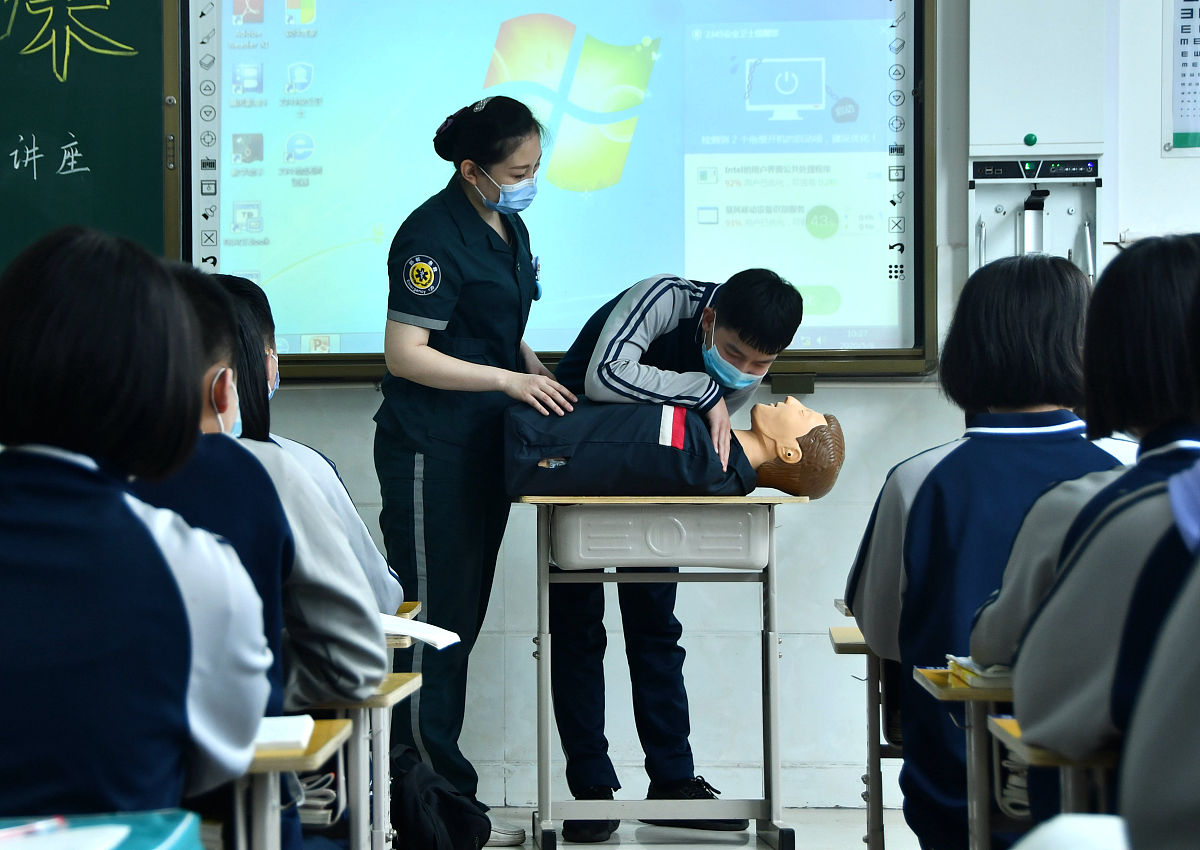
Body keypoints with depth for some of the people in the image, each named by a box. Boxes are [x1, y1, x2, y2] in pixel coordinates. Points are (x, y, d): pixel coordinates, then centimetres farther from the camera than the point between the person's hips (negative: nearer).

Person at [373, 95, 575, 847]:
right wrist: (510, 379, -22)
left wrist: (535, 368, 5)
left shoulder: (508, 227, 11)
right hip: (431, 451, -9)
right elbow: (404, 354, -21)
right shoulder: (433, 235, -16)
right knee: (435, 619, -4)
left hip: (486, 446, 9)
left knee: (463, 617, 12)